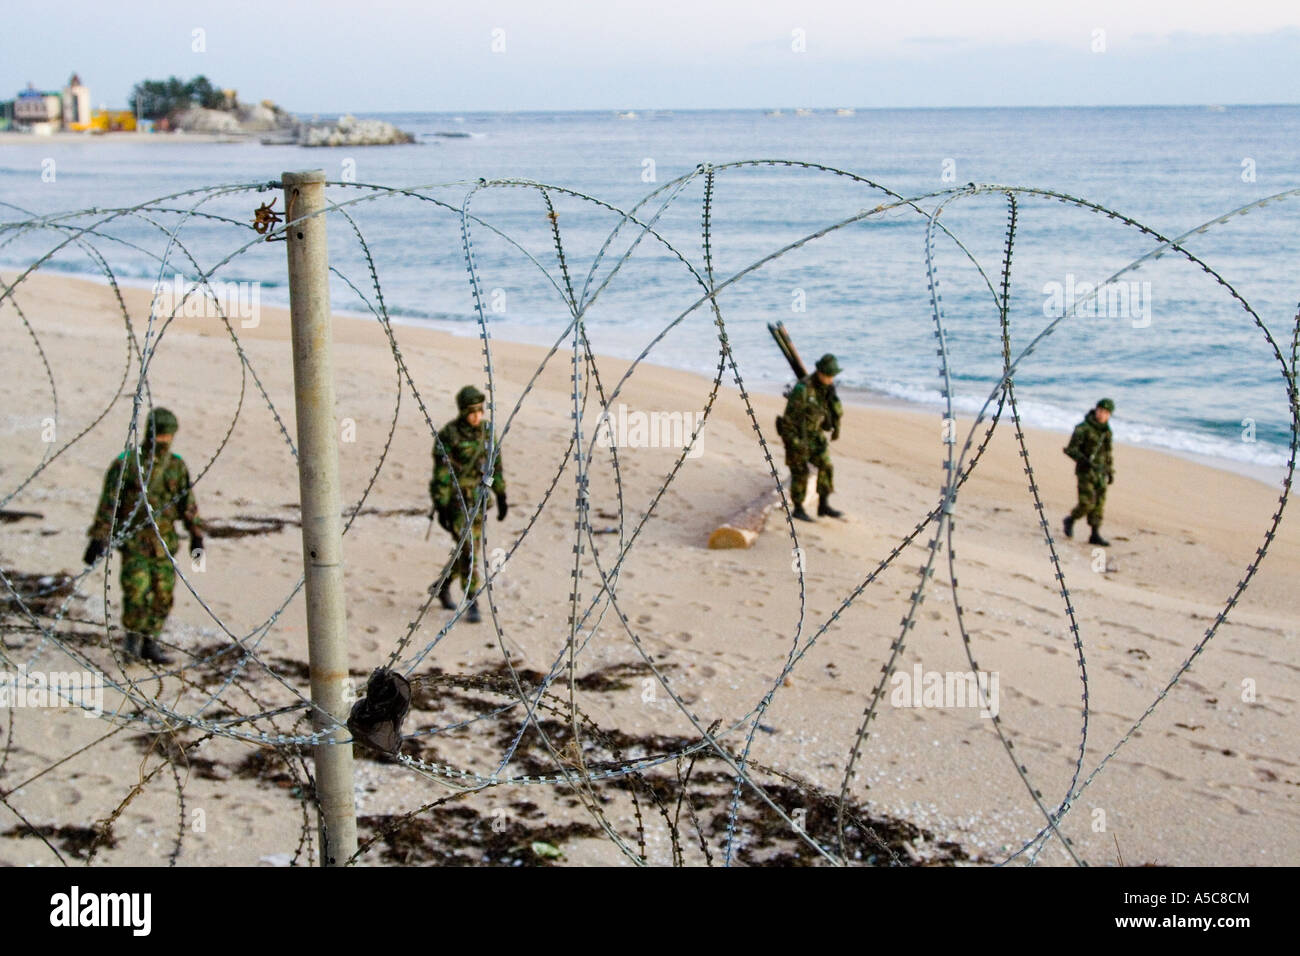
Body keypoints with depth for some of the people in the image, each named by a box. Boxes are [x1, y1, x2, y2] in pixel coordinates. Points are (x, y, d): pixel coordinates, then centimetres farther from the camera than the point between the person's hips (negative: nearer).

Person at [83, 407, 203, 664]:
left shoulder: (177, 466, 7)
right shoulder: (126, 463, -7)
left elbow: (188, 502, 13)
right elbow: (108, 503, -7)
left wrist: (196, 534, 9)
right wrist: (99, 538, -10)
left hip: (164, 543, 4)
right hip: (134, 540, -4)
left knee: (163, 595, 3)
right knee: (137, 591, -13)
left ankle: (149, 643, 16)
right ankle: (132, 636, 10)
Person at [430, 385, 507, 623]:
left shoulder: (486, 431, 1)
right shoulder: (448, 435, -16)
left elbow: (495, 464, 10)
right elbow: (441, 473, -15)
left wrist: (501, 496, 10)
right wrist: (441, 507, -17)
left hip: (478, 500, 6)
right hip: (455, 499, -6)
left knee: (472, 548, 16)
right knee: (468, 550, -12)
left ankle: (443, 586, 39)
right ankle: (472, 606, -7)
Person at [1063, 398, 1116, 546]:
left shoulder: (1107, 430, 8)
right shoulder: (1083, 428, -12)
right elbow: (1070, 449, -15)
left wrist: (1110, 472, 18)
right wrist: (1085, 461, -26)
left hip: (1100, 471, 6)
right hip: (1085, 471, -6)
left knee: (1099, 504, 2)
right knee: (1087, 504, -9)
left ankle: (1095, 535, 7)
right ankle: (1070, 520, 18)